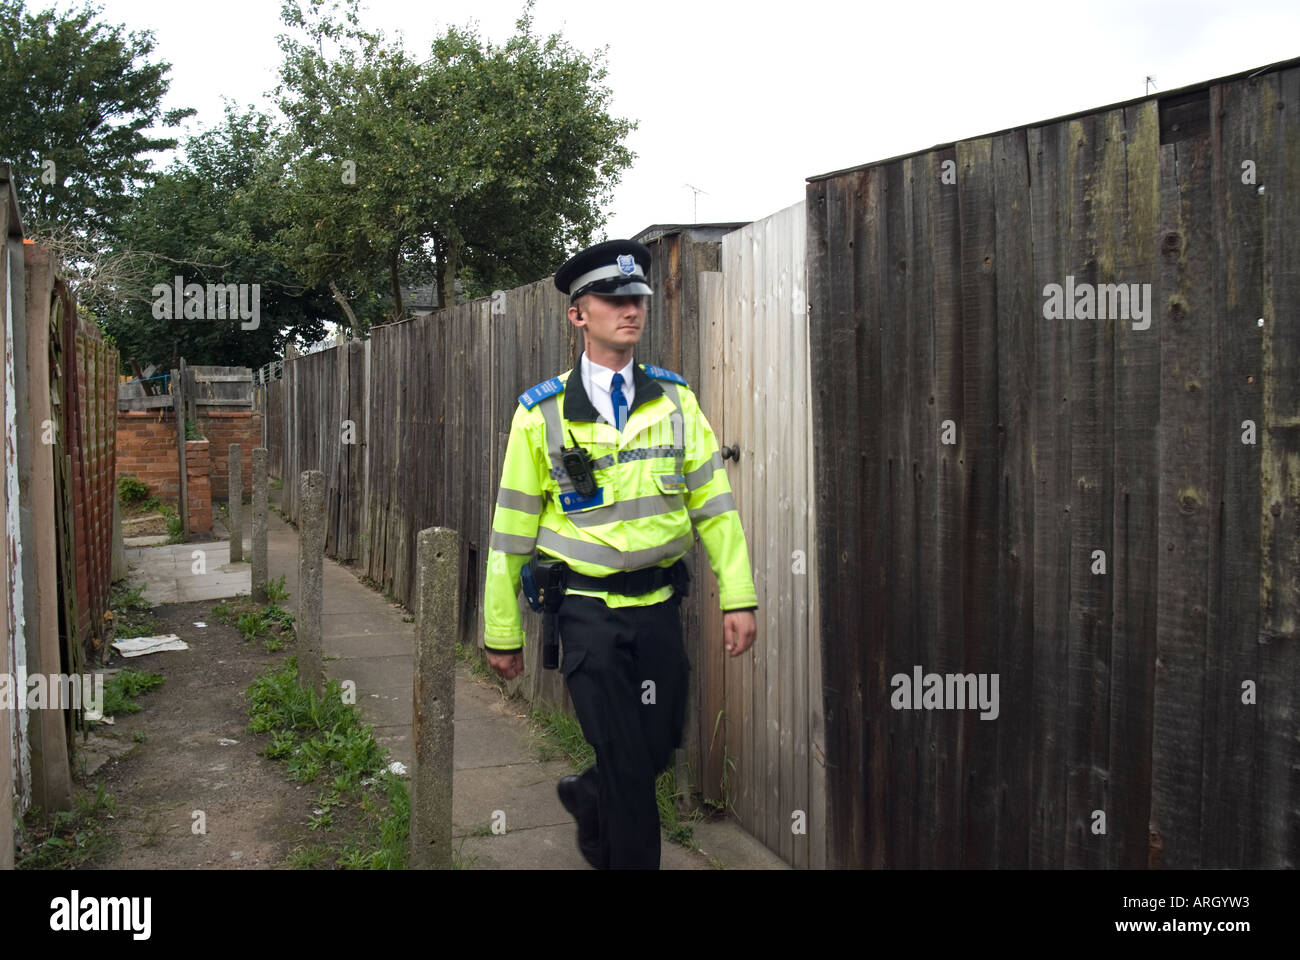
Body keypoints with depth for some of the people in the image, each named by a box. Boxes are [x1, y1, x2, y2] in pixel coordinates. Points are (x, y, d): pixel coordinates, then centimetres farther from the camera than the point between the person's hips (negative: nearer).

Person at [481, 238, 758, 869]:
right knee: (627, 767, -1)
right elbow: (511, 528, -1)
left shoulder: (675, 401, 3)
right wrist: (501, 632, 1)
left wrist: (738, 596, -6)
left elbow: (713, 503, 2)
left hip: (658, 603, 4)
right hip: (589, 609, -3)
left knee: (660, 745, 13)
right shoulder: (542, 413, -4)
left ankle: (589, 801, 44)